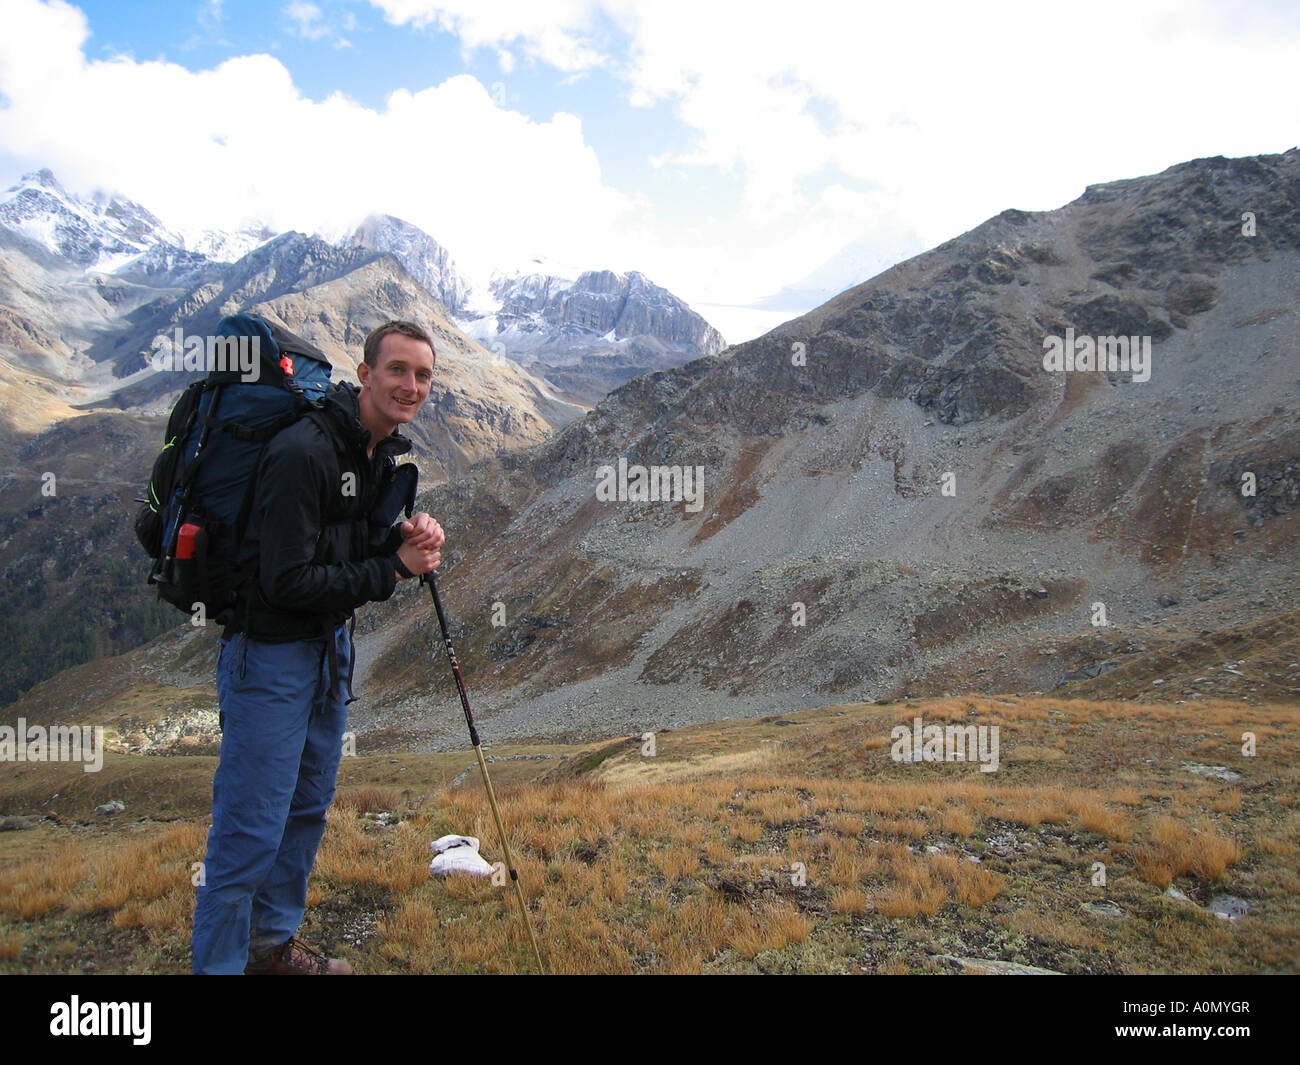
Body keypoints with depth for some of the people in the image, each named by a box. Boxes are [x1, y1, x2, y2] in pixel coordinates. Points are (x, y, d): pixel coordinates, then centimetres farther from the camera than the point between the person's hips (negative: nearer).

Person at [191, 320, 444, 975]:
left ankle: (273, 945, 37)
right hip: (271, 654, -9)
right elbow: (289, 580, -26)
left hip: (330, 648, 10)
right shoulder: (303, 452, -24)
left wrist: (406, 539, -8)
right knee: (251, 827, -3)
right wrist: (394, 569, -19)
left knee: (308, 806, 20)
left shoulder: (380, 453, 6)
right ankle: (218, 962, 15)